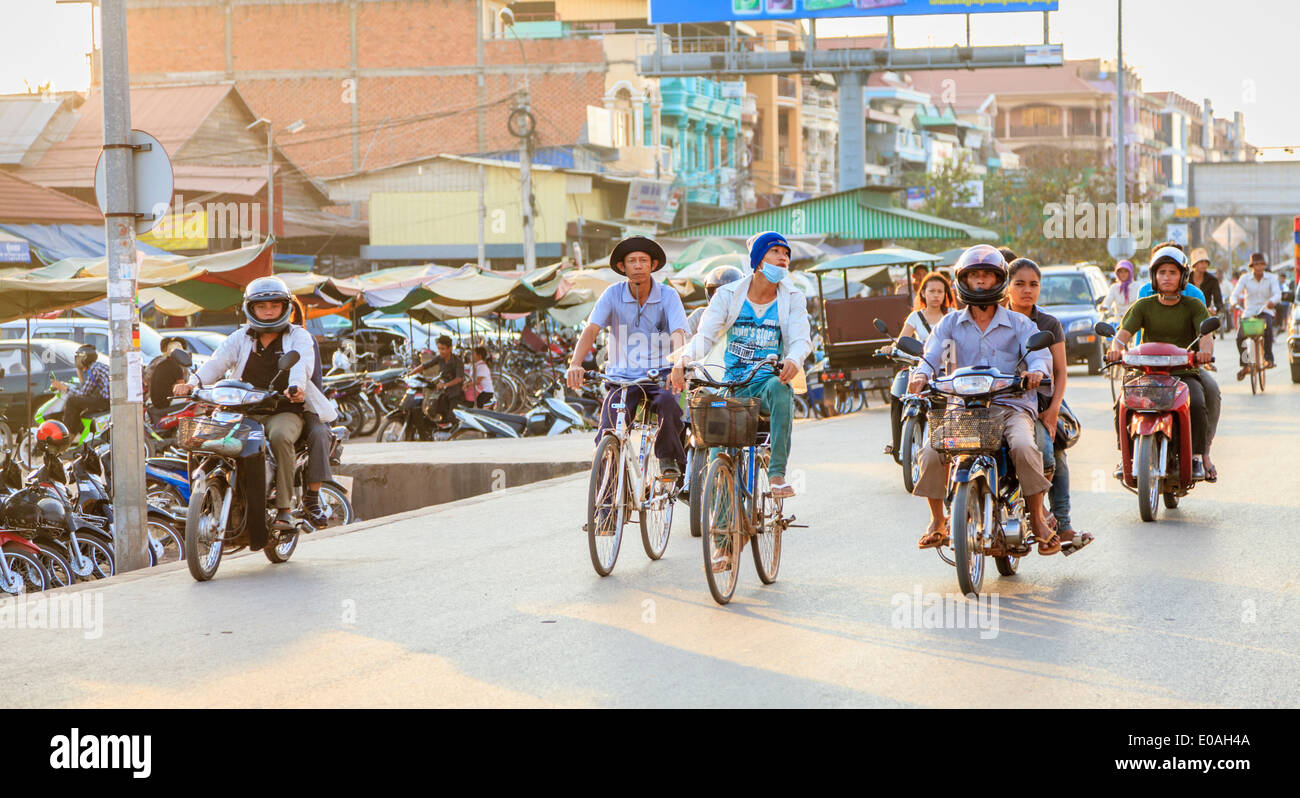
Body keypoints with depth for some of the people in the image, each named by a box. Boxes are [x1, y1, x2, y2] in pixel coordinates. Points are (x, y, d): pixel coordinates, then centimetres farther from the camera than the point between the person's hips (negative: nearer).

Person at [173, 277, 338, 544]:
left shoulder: (298, 337, 8)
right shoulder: (240, 338, 16)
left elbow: (302, 364, -13)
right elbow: (217, 362, 0)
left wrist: (296, 386, -36)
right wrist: (193, 382, -21)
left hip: (284, 411, -3)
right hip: (245, 411, 3)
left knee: (280, 435, -36)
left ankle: (284, 508, -28)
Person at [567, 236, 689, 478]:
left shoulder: (668, 296, -3)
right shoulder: (613, 294, -1)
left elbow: (678, 334, -17)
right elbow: (591, 330, -11)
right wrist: (575, 364, -29)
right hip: (622, 379, 1)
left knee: (668, 404, -33)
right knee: (607, 439, -18)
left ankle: (670, 460, -10)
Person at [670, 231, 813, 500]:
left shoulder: (792, 299, 5)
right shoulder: (728, 295, 6)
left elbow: (801, 339, -8)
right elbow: (705, 335, -2)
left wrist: (793, 360, -34)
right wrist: (685, 359, -25)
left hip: (767, 381, -1)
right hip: (731, 385, 1)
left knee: (780, 389, -38)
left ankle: (777, 474, -36)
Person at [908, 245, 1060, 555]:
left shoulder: (1019, 324, 11)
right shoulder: (951, 324, 15)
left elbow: (1039, 354, -3)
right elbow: (932, 353, 0)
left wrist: (1036, 370, -28)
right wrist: (921, 374, -23)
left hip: (1011, 404, -1)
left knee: (1025, 447, -33)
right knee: (931, 453, -24)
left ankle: (1038, 520, -16)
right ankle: (938, 521, -2)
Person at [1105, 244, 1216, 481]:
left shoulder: (1193, 306, 7)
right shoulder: (1144, 306, 9)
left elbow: (1206, 333, -10)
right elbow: (1125, 331, -5)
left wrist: (1205, 349, -34)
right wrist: (1116, 347, -29)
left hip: (1185, 372, -1)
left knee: (1197, 404, -32)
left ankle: (1201, 455, -14)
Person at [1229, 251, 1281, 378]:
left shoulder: (1271, 278, -1)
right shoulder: (1245, 278, 0)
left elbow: (1278, 294, -15)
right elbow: (1234, 295, -8)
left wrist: (1272, 301, -39)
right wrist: (1234, 303, -33)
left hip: (1265, 311, -1)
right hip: (1249, 312, 1)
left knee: (1267, 326, -37)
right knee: (1239, 337, -18)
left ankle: (1268, 359, -27)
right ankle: (1245, 365, 7)